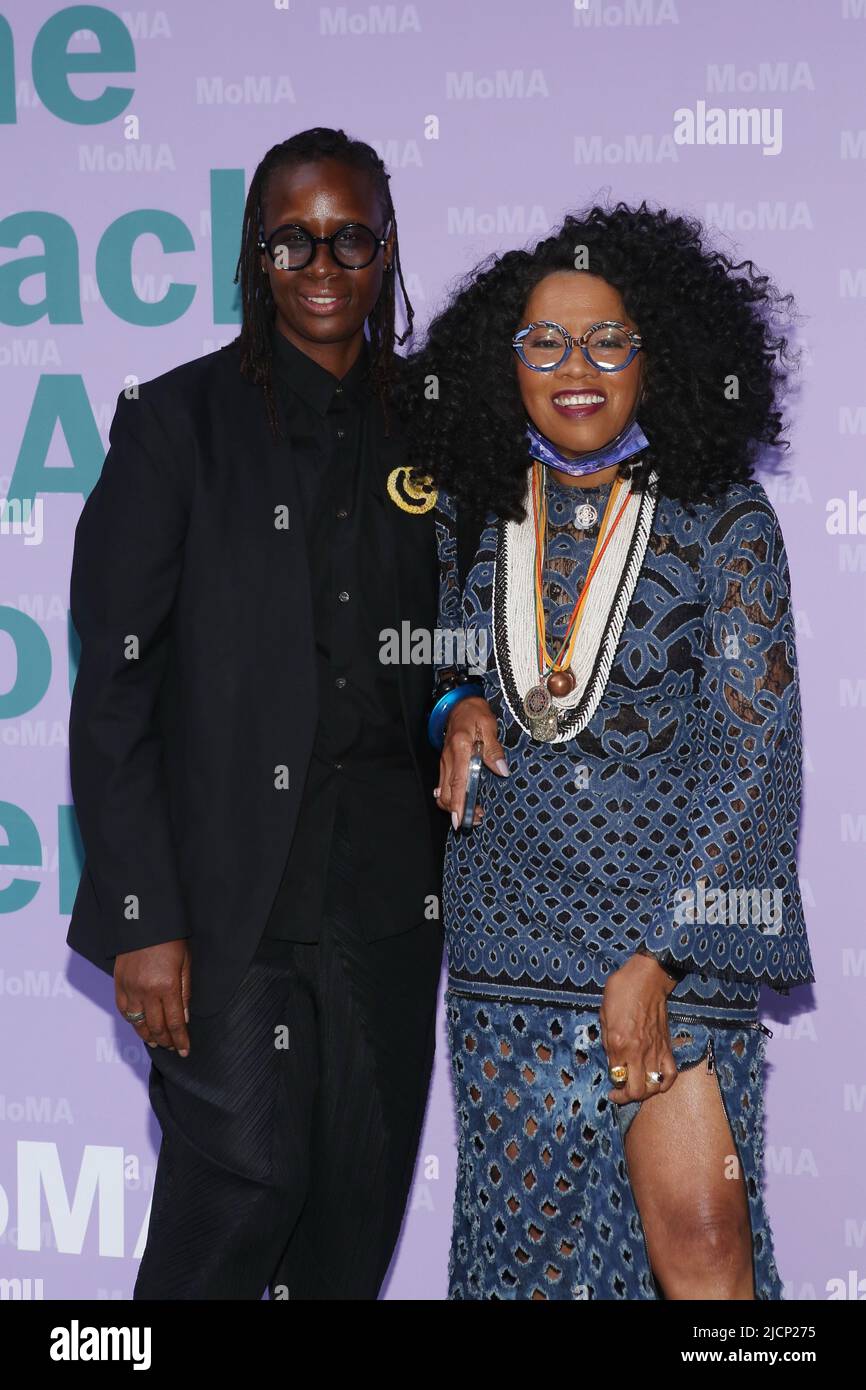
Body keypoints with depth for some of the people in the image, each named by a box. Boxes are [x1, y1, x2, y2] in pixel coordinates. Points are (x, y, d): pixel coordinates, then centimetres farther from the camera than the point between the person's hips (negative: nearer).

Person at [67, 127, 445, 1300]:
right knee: (242, 1182, -9)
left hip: (389, 894, 4)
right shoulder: (180, 421, -1)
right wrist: (144, 918, -12)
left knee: (362, 1202, 8)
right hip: (229, 888, -4)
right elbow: (114, 685, -6)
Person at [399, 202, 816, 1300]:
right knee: (530, 1215, 6)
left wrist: (657, 960, -16)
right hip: (509, 914, 3)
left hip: (675, 919, -3)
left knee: (697, 1221, -14)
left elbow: (754, 743, -10)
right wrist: (457, 708, -2)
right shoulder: (472, 508, 5)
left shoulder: (720, 514, -5)